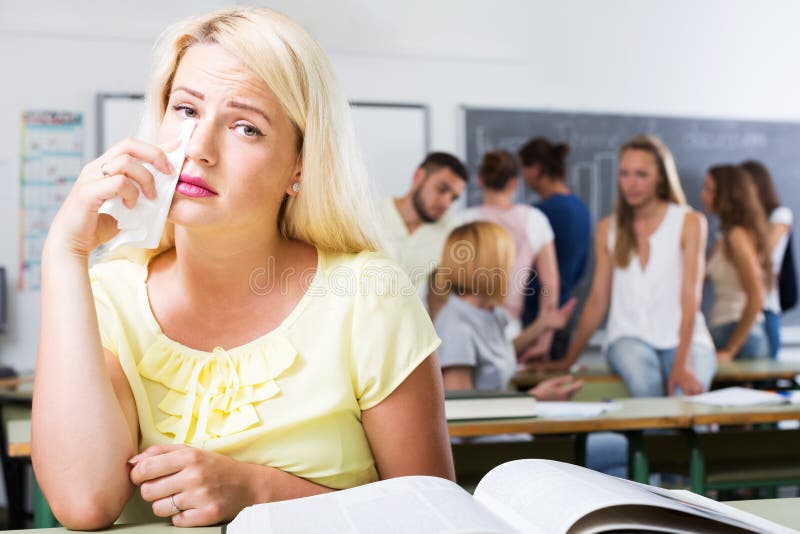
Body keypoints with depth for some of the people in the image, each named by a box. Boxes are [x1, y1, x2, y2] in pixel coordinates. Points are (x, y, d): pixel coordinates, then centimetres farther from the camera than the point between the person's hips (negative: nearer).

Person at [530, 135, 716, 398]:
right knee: (644, 383, -34)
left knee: (687, 392, -34)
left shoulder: (689, 223, 1)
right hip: (629, 337, 1)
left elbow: (690, 297, -8)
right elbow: (597, 300, 12)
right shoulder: (608, 229, 11)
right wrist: (568, 359, 5)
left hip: (684, 338, -1)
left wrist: (682, 363, -21)